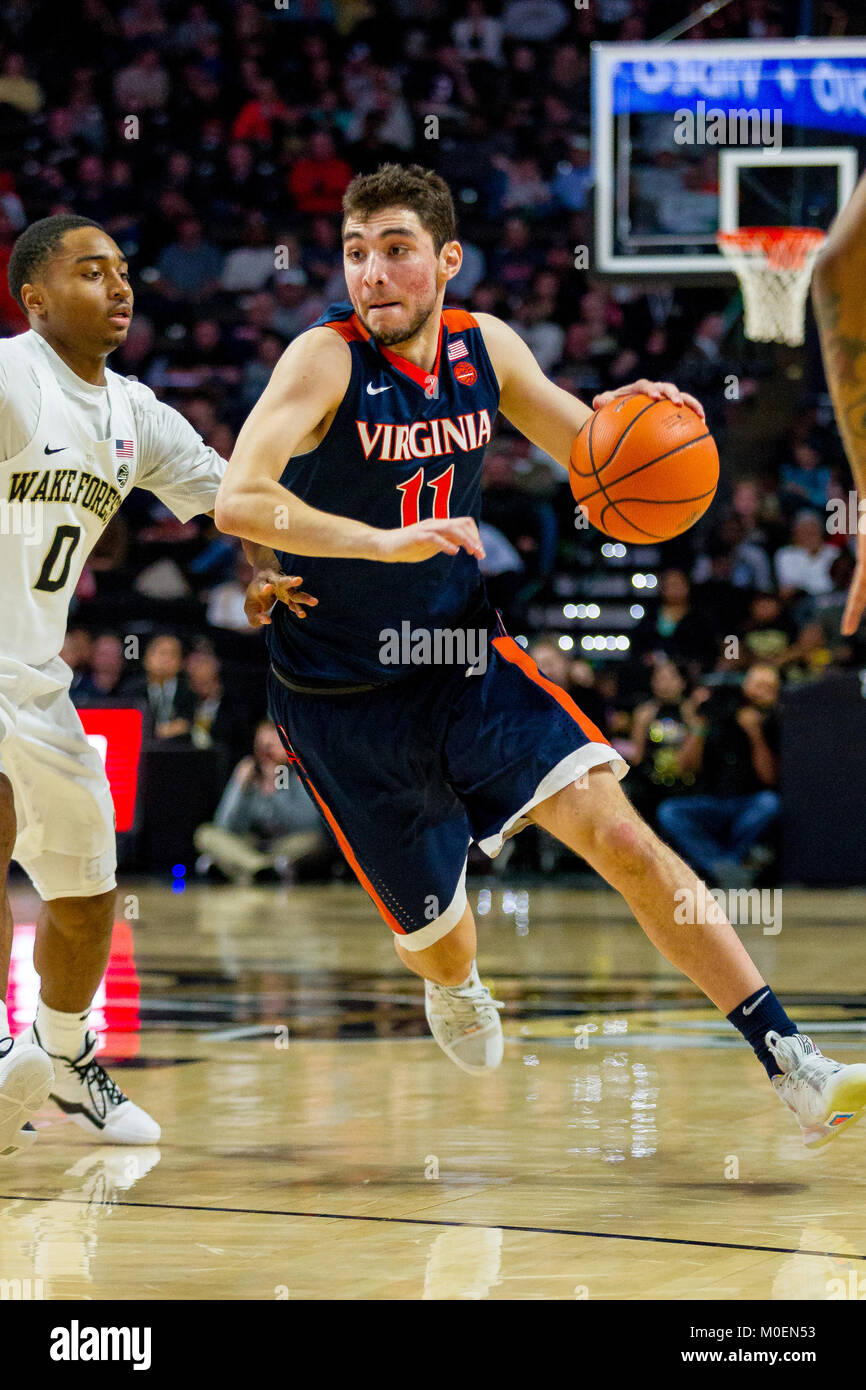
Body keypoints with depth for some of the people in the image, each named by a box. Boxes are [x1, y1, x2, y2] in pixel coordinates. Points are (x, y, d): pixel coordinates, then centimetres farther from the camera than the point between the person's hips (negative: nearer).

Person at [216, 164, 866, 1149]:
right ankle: (453, 989, 48)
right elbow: (237, 501, -32)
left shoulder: (486, 349, -1)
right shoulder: (325, 359, -18)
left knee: (617, 832, -19)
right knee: (440, 943, 7)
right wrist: (389, 542, -43)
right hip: (341, 700, -3)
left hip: (466, 662, 3)